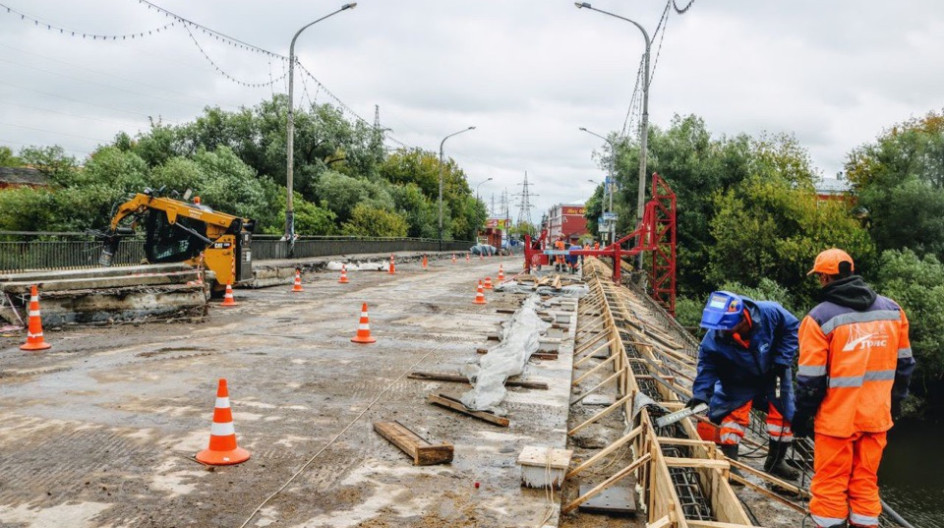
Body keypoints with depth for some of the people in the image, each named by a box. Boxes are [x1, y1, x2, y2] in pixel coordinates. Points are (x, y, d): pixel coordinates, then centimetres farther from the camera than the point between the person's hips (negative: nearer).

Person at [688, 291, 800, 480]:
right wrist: (700, 393, -35)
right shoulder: (714, 339, -33)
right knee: (733, 413, -12)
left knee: (783, 412, 7)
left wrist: (782, 360, -18)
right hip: (738, 381, -1)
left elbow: (791, 328, -14)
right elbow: (707, 366, -22)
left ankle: (775, 461, 27)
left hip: (774, 373, 2)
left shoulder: (770, 312, -33)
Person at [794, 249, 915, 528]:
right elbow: (904, 364, 12)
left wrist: (801, 416, -1)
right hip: (876, 416, 5)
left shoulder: (820, 317, -13)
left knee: (830, 486, 6)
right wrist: (895, 401, 24)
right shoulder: (892, 309, 4)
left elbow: (811, 378, -11)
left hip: (837, 418, -5)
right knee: (865, 483, 16)